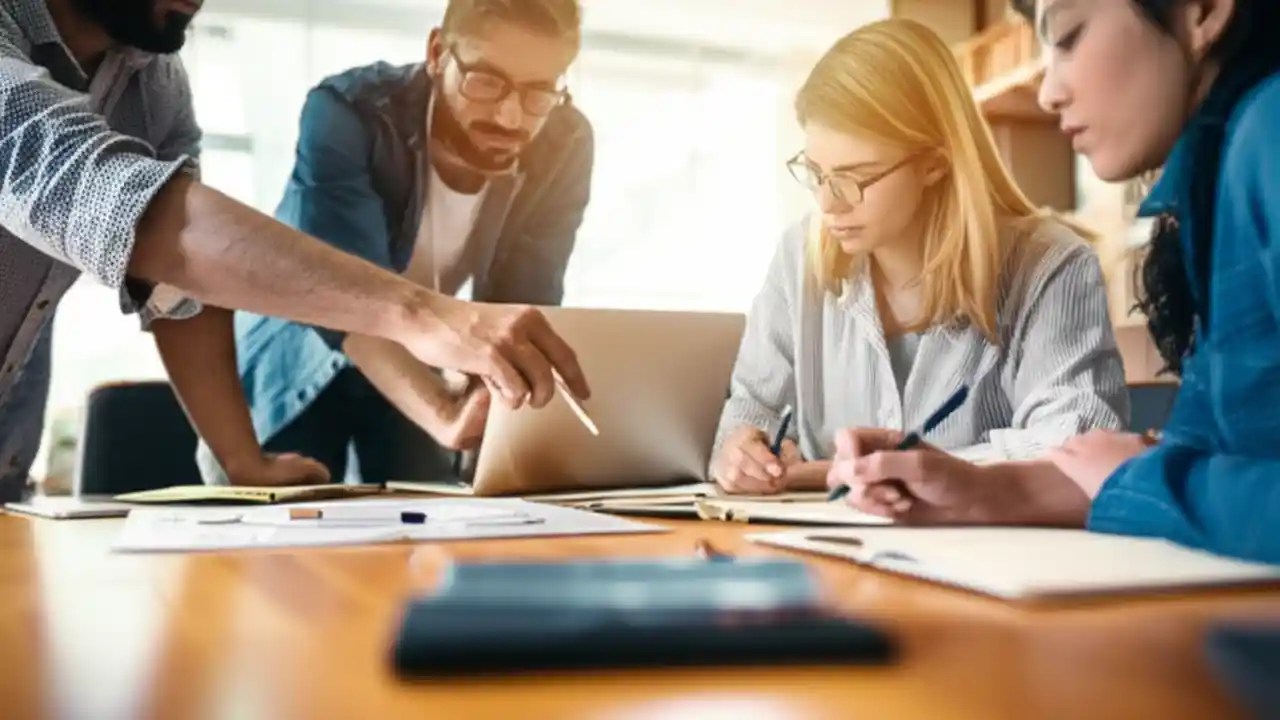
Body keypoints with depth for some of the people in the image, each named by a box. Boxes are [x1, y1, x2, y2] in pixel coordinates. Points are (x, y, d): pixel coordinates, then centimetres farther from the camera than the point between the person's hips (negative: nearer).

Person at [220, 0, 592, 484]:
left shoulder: (564, 147, -22)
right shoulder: (348, 113, -32)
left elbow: (522, 309, -21)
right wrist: (444, 414, -59)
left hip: (417, 357, 3)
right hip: (303, 351, -2)